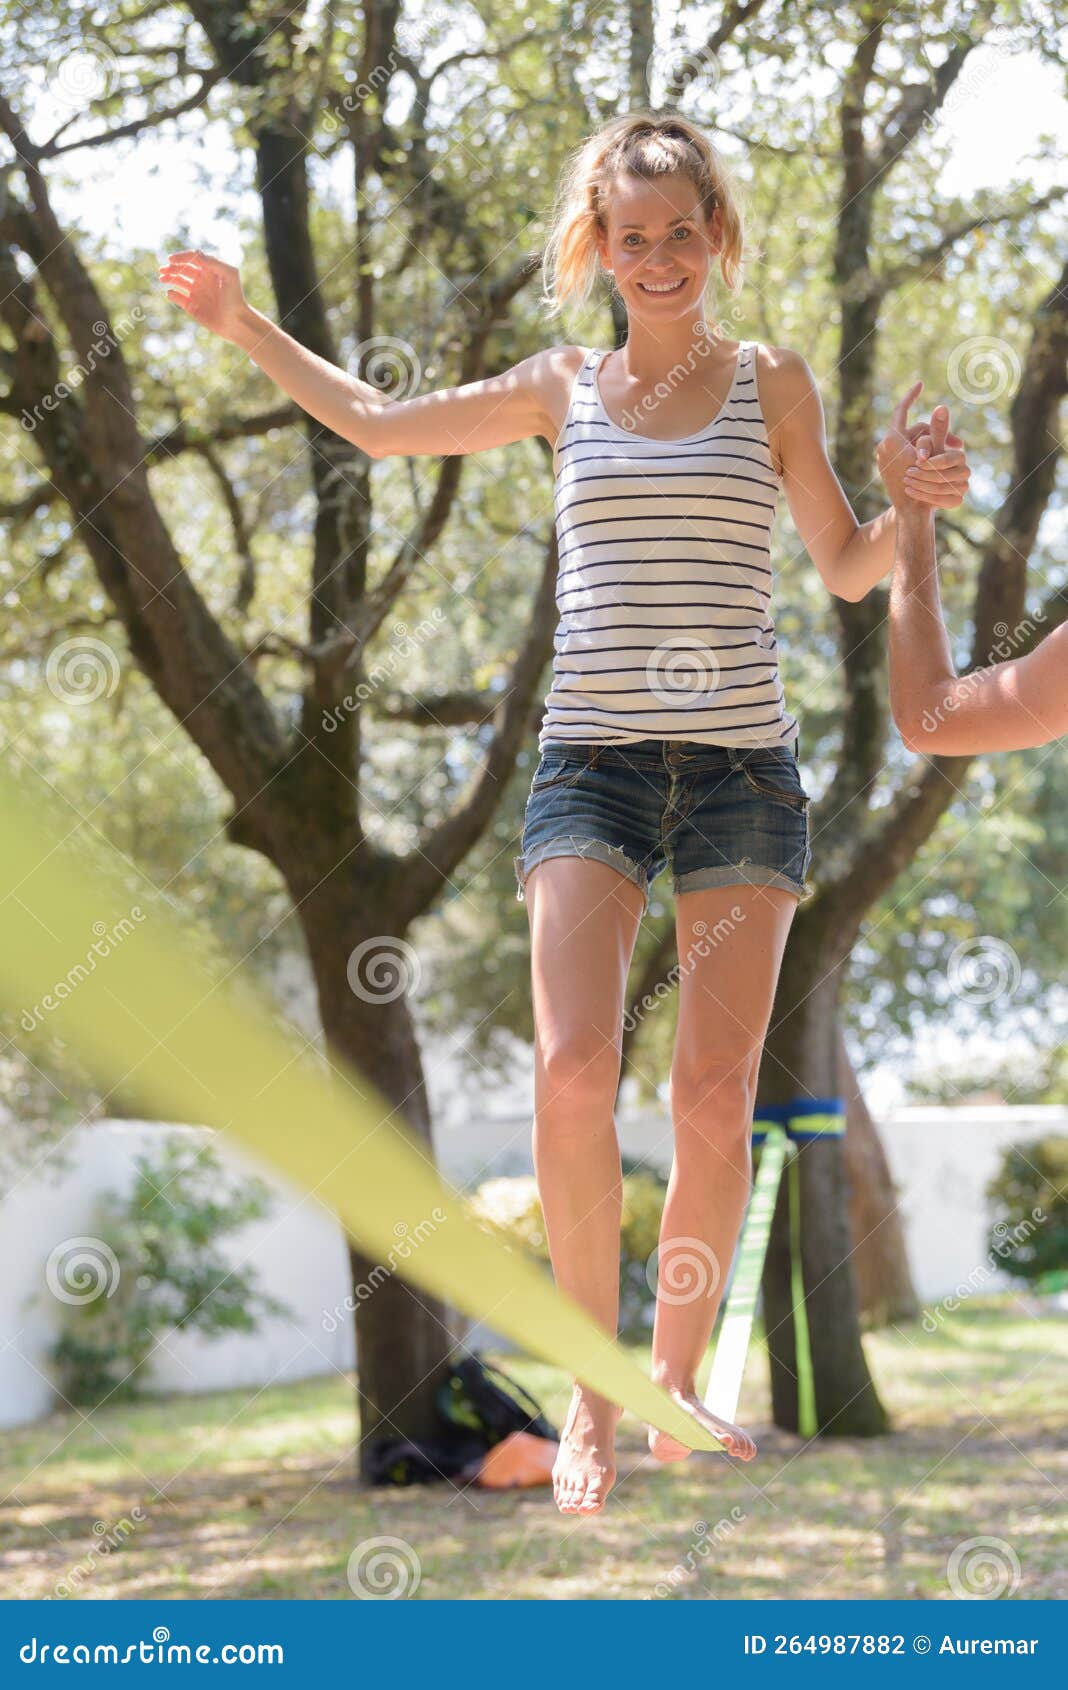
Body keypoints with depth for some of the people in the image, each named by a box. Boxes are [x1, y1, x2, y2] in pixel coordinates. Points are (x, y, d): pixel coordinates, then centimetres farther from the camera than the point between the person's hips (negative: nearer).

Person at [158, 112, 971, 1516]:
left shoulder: (773, 383, 9)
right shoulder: (563, 390, 13)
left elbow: (847, 568, 13)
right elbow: (380, 425, 23)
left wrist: (919, 505, -6)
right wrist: (249, 329, 23)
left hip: (741, 765, 0)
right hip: (593, 760, 1)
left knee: (716, 1100, -4)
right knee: (572, 1073, -17)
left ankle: (678, 1383, 13)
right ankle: (592, 1385, -3)